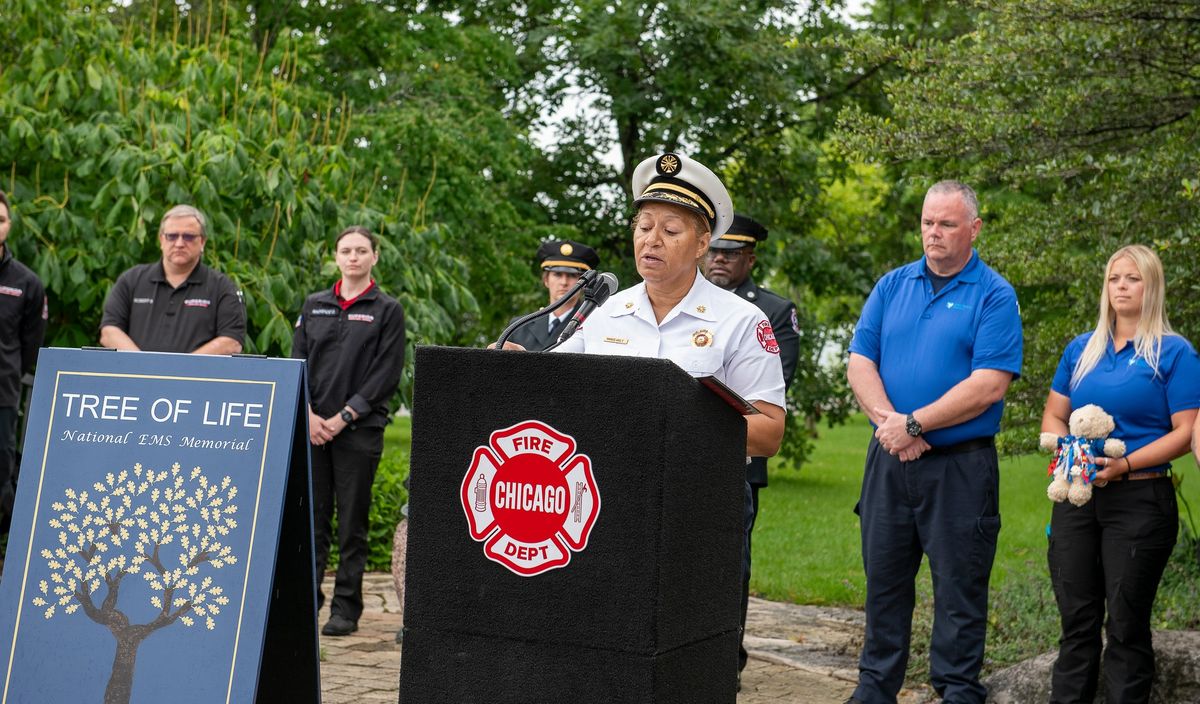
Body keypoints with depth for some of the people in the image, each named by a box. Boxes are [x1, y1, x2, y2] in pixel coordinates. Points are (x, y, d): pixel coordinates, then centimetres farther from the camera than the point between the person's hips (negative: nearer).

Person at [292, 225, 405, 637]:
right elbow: (298, 360, 9)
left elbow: (387, 374, -4)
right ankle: (306, 599, 12)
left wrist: (345, 416, -11)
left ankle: (346, 607, 7)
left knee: (352, 522, 1)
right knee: (312, 518, 4)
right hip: (311, 428, 3)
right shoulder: (314, 306, 13)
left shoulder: (387, 311, 3)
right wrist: (308, 413, -5)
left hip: (359, 430, -3)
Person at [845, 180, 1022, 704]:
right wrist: (888, 421, -13)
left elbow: (989, 386, -14)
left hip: (961, 466, -4)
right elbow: (860, 364, 4)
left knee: (959, 587, 4)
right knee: (883, 577, 12)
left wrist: (914, 424, -15)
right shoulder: (892, 286, 10)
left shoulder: (994, 296, -4)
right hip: (889, 459, 4)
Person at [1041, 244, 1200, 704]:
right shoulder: (1081, 349, 11)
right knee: (1076, 621, 9)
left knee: (1127, 624, 3)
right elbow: (1053, 415, 16)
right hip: (1077, 498, 4)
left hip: (1139, 500, -4)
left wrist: (1125, 464, -20)